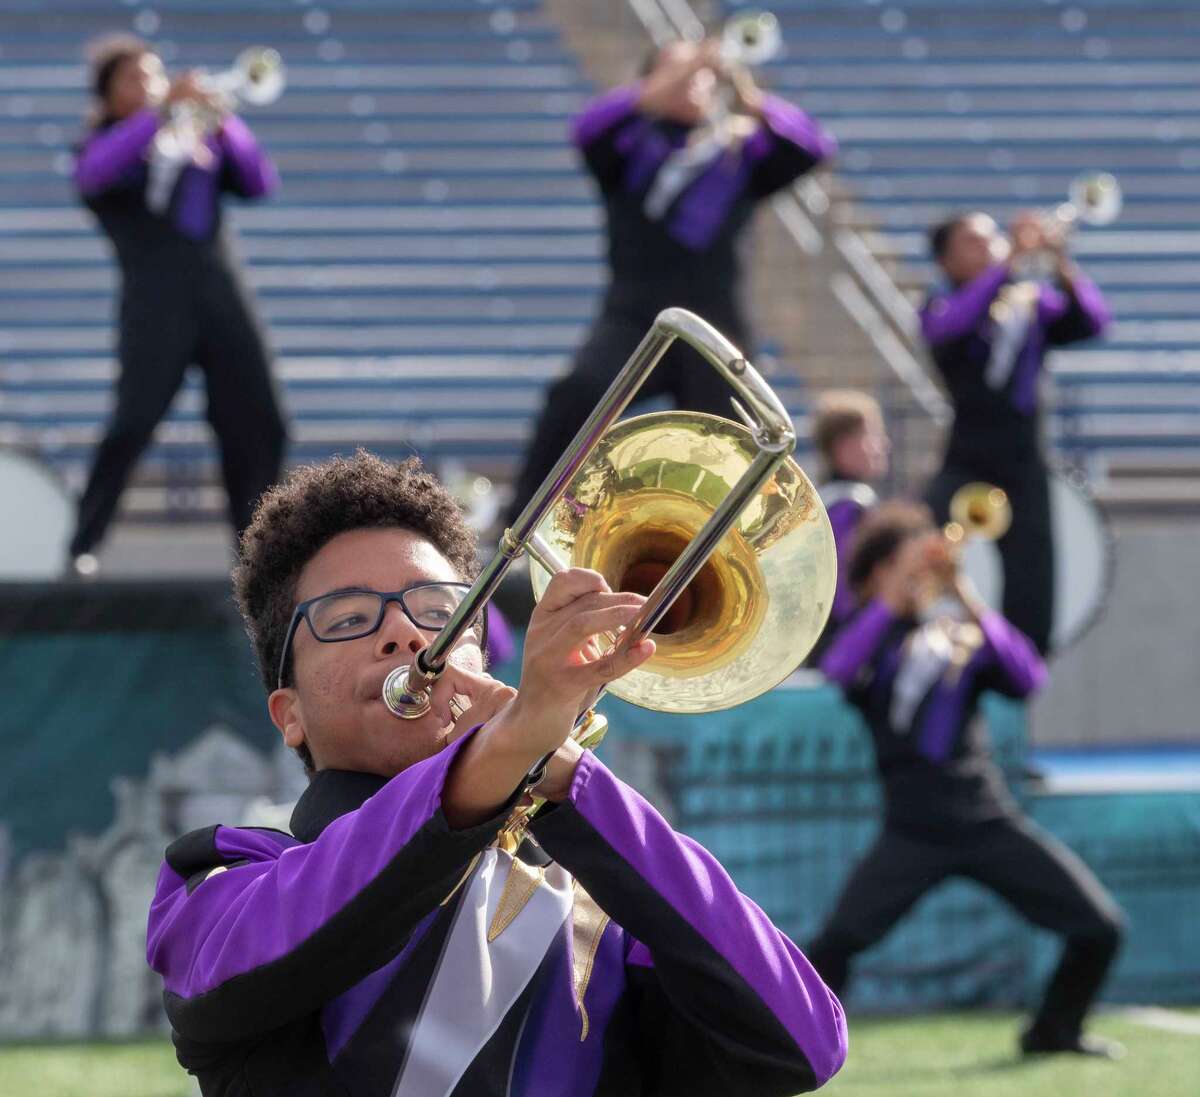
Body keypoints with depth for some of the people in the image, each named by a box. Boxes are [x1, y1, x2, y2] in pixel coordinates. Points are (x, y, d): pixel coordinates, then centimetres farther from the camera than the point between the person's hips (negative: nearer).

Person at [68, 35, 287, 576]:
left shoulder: (197, 145, 23)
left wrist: (224, 121, -4)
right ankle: (82, 546, -9)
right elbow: (93, 174, -14)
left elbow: (260, 183, 11)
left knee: (257, 421, -1)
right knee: (134, 420, -15)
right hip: (156, 300, -4)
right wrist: (161, 111, -18)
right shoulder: (105, 147, 11)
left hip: (222, 292, 4)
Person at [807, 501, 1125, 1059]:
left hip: (990, 821, 3)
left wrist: (971, 602, -12)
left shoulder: (963, 637, 13)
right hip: (913, 832, -3)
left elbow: (1028, 678, -5)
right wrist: (893, 595, -20)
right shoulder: (871, 637, 6)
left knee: (1100, 927, -2)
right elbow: (838, 669, -18)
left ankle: (1054, 1030, 19)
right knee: (838, 941, -22)